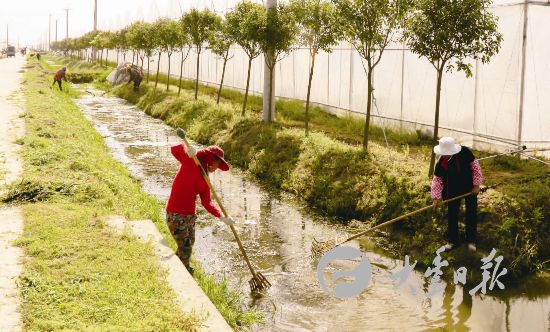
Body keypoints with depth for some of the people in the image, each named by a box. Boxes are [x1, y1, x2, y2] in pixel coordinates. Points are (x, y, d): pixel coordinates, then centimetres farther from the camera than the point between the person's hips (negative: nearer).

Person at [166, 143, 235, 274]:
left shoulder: (205, 180, 10)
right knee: (185, 248, -3)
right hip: (176, 215, -9)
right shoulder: (191, 162, -9)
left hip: (190, 215, 9)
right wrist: (187, 150, -42)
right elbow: (174, 150, -23)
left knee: (189, 245, 25)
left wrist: (222, 217, 0)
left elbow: (207, 203, 9)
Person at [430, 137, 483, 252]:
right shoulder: (441, 164, -21)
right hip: (453, 190, 1)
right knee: (452, 214, 6)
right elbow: (437, 180, -13)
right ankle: (453, 240, 22)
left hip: (470, 187, -1)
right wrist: (436, 197, -18)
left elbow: (475, 166, -13)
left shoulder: (465, 152, -24)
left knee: (471, 213, 6)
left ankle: (471, 240, 21)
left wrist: (476, 184, -11)